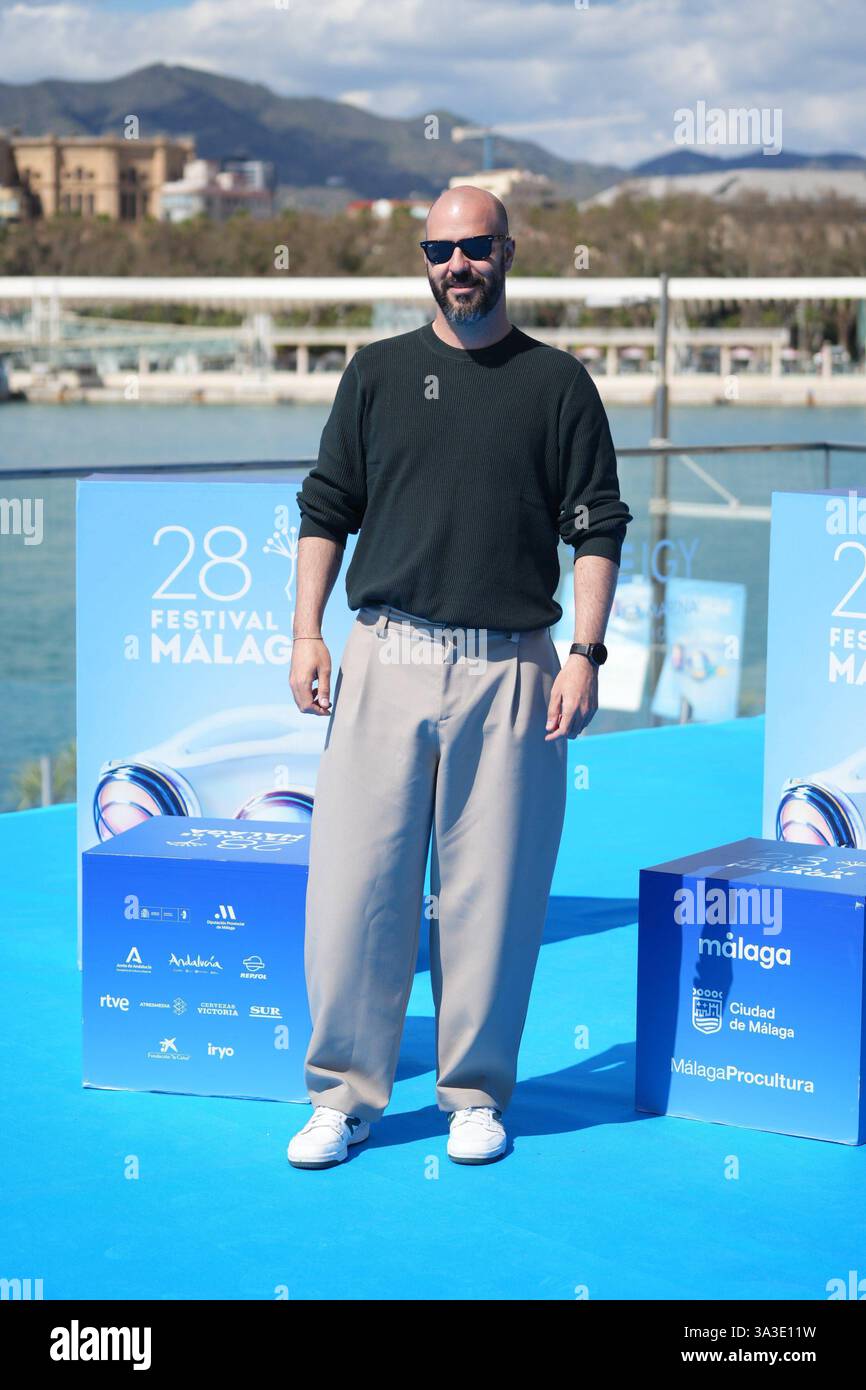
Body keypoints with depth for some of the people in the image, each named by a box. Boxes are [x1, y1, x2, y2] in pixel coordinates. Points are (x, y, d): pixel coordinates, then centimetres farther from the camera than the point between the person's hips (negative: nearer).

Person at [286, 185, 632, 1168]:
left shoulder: (558, 385, 7)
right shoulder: (378, 373, 11)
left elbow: (597, 530, 5)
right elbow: (326, 509, 13)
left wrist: (585, 654, -6)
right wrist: (307, 635, 4)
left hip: (509, 672, -1)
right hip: (385, 659, 1)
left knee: (491, 892, 1)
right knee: (354, 882, -2)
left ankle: (475, 1093, 15)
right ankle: (345, 1092, 9)